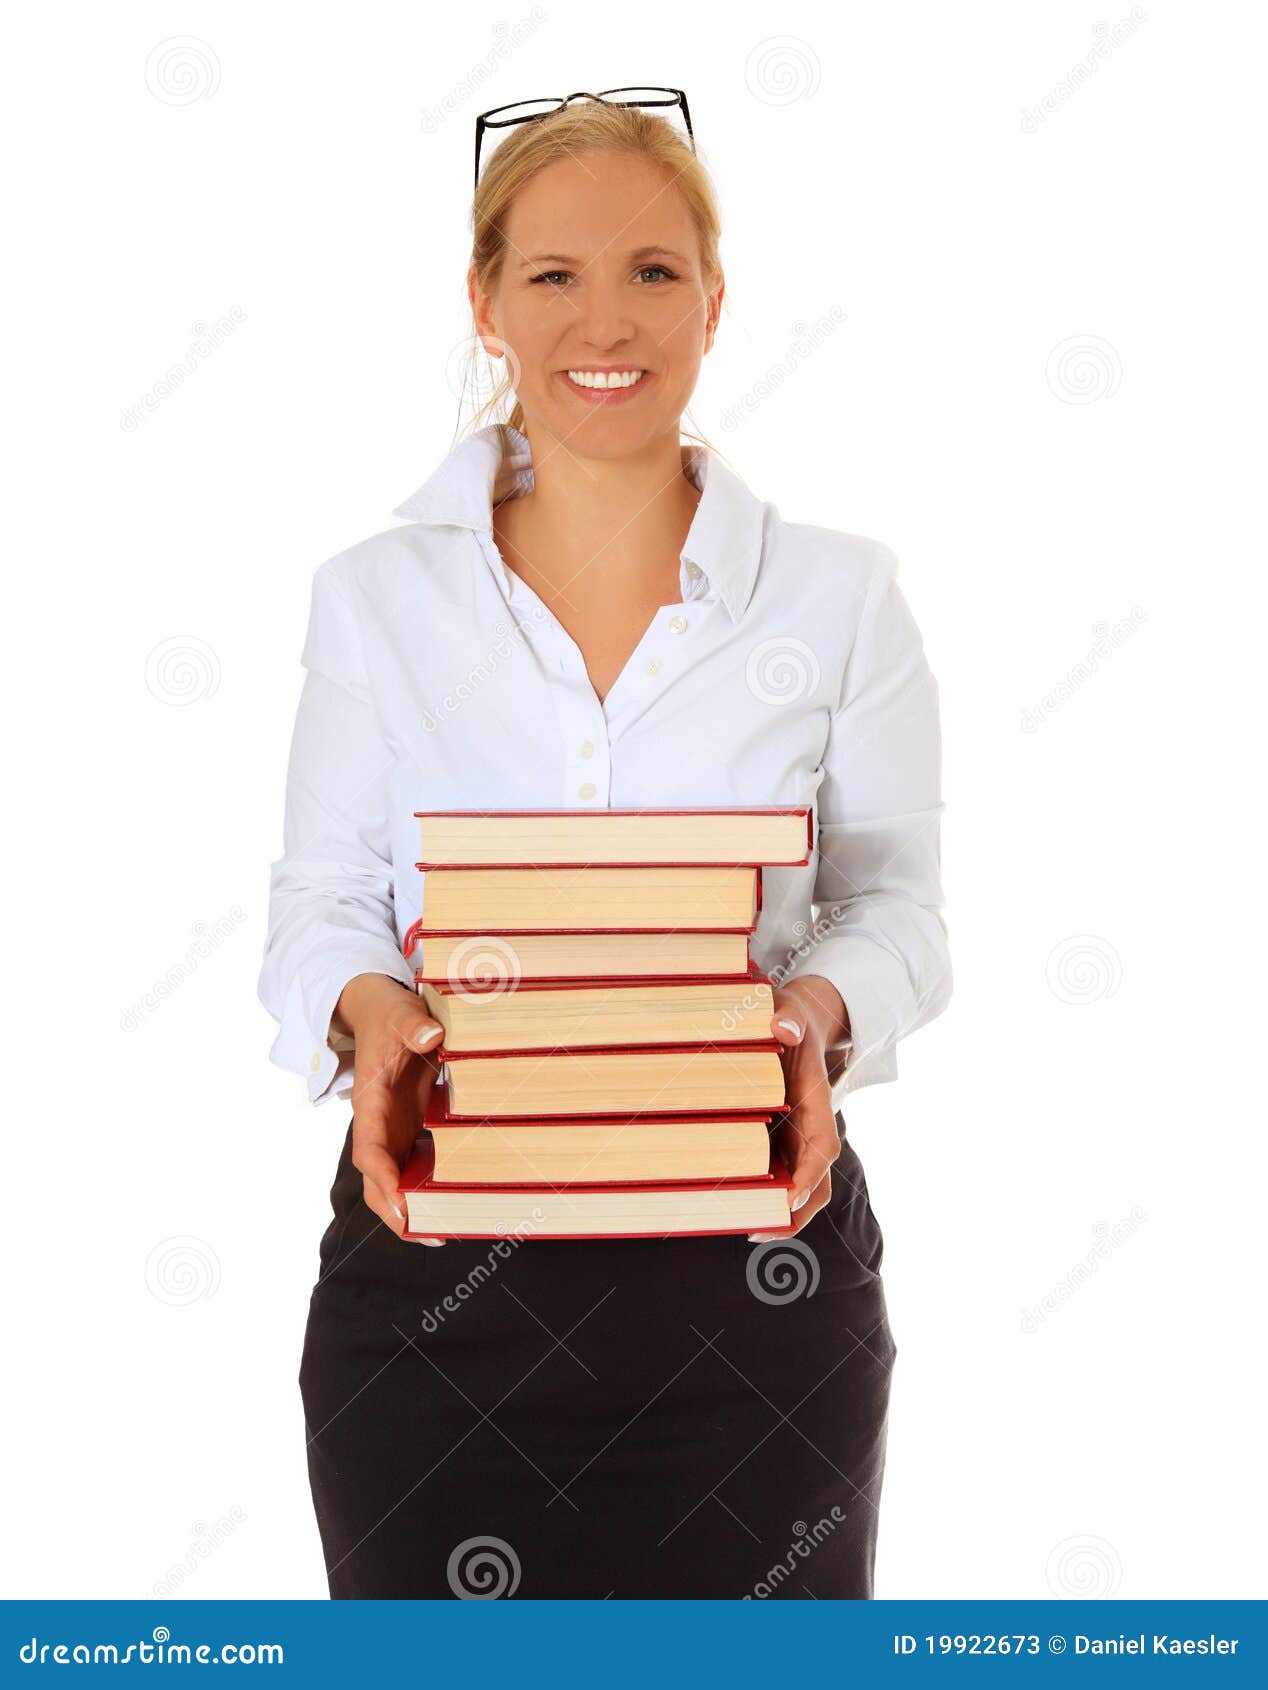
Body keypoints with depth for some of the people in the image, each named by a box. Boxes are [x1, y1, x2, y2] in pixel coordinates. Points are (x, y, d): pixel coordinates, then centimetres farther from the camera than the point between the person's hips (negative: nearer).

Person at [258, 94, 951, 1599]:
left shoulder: (839, 595, 3)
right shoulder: (374, 596, 4)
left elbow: (897, 899, 5)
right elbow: (318, 900, 6)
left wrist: (821, 1007, -17)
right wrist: (368, 1008, -16)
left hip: (750, 1264, 0)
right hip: (435, 1264, 0)